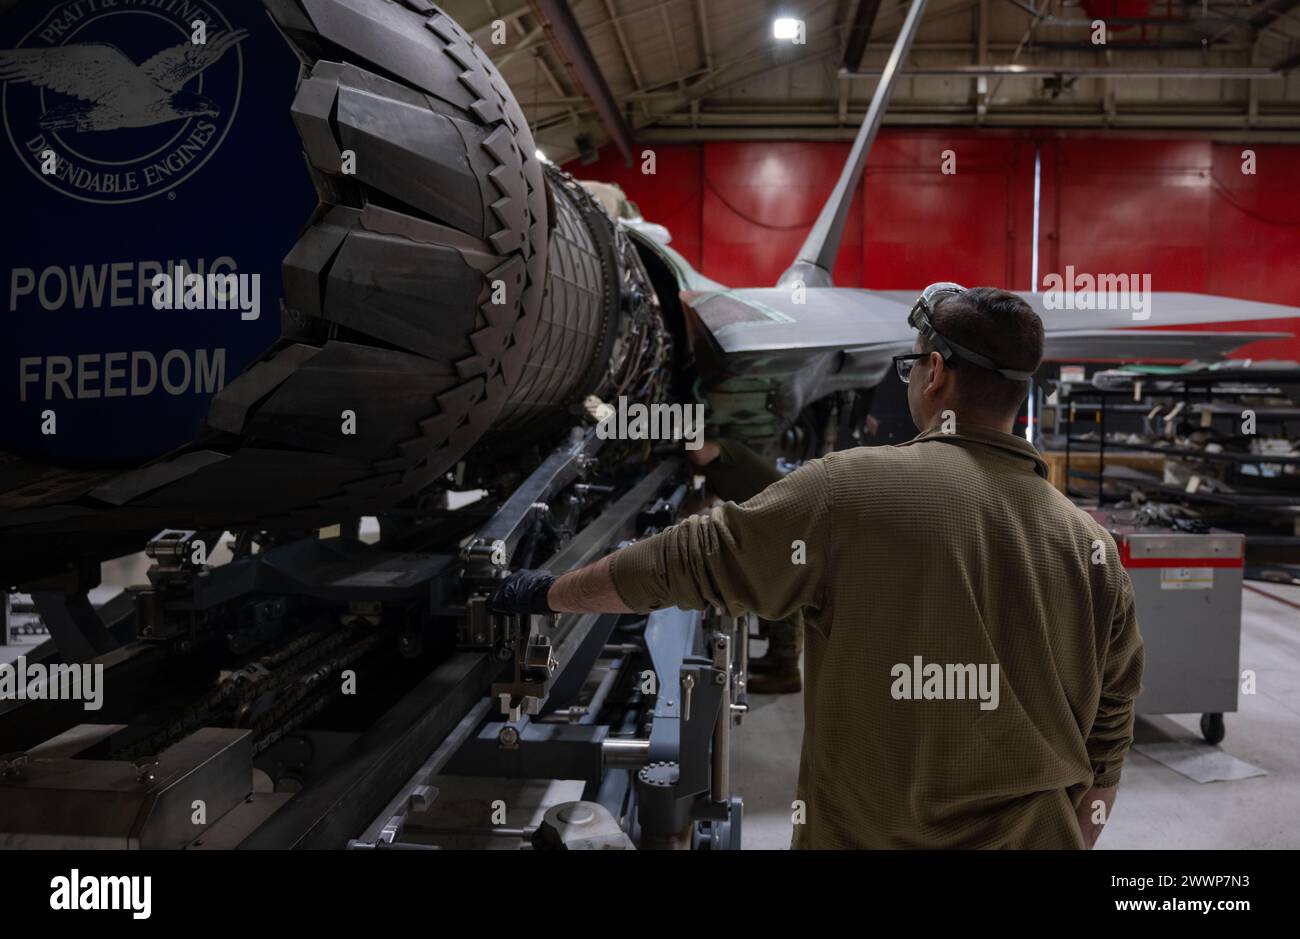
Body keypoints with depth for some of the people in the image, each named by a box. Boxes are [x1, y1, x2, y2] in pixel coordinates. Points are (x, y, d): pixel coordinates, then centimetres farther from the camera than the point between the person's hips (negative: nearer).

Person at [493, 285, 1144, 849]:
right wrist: (1067, 837, 17)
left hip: (865, 834, -3)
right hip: (1037, 837, 4)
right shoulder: (1091, 546, -4)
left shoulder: (850, 491, -15)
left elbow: (686, 560, -7)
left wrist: (550, 592, 8)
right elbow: (1105, 742, 1)